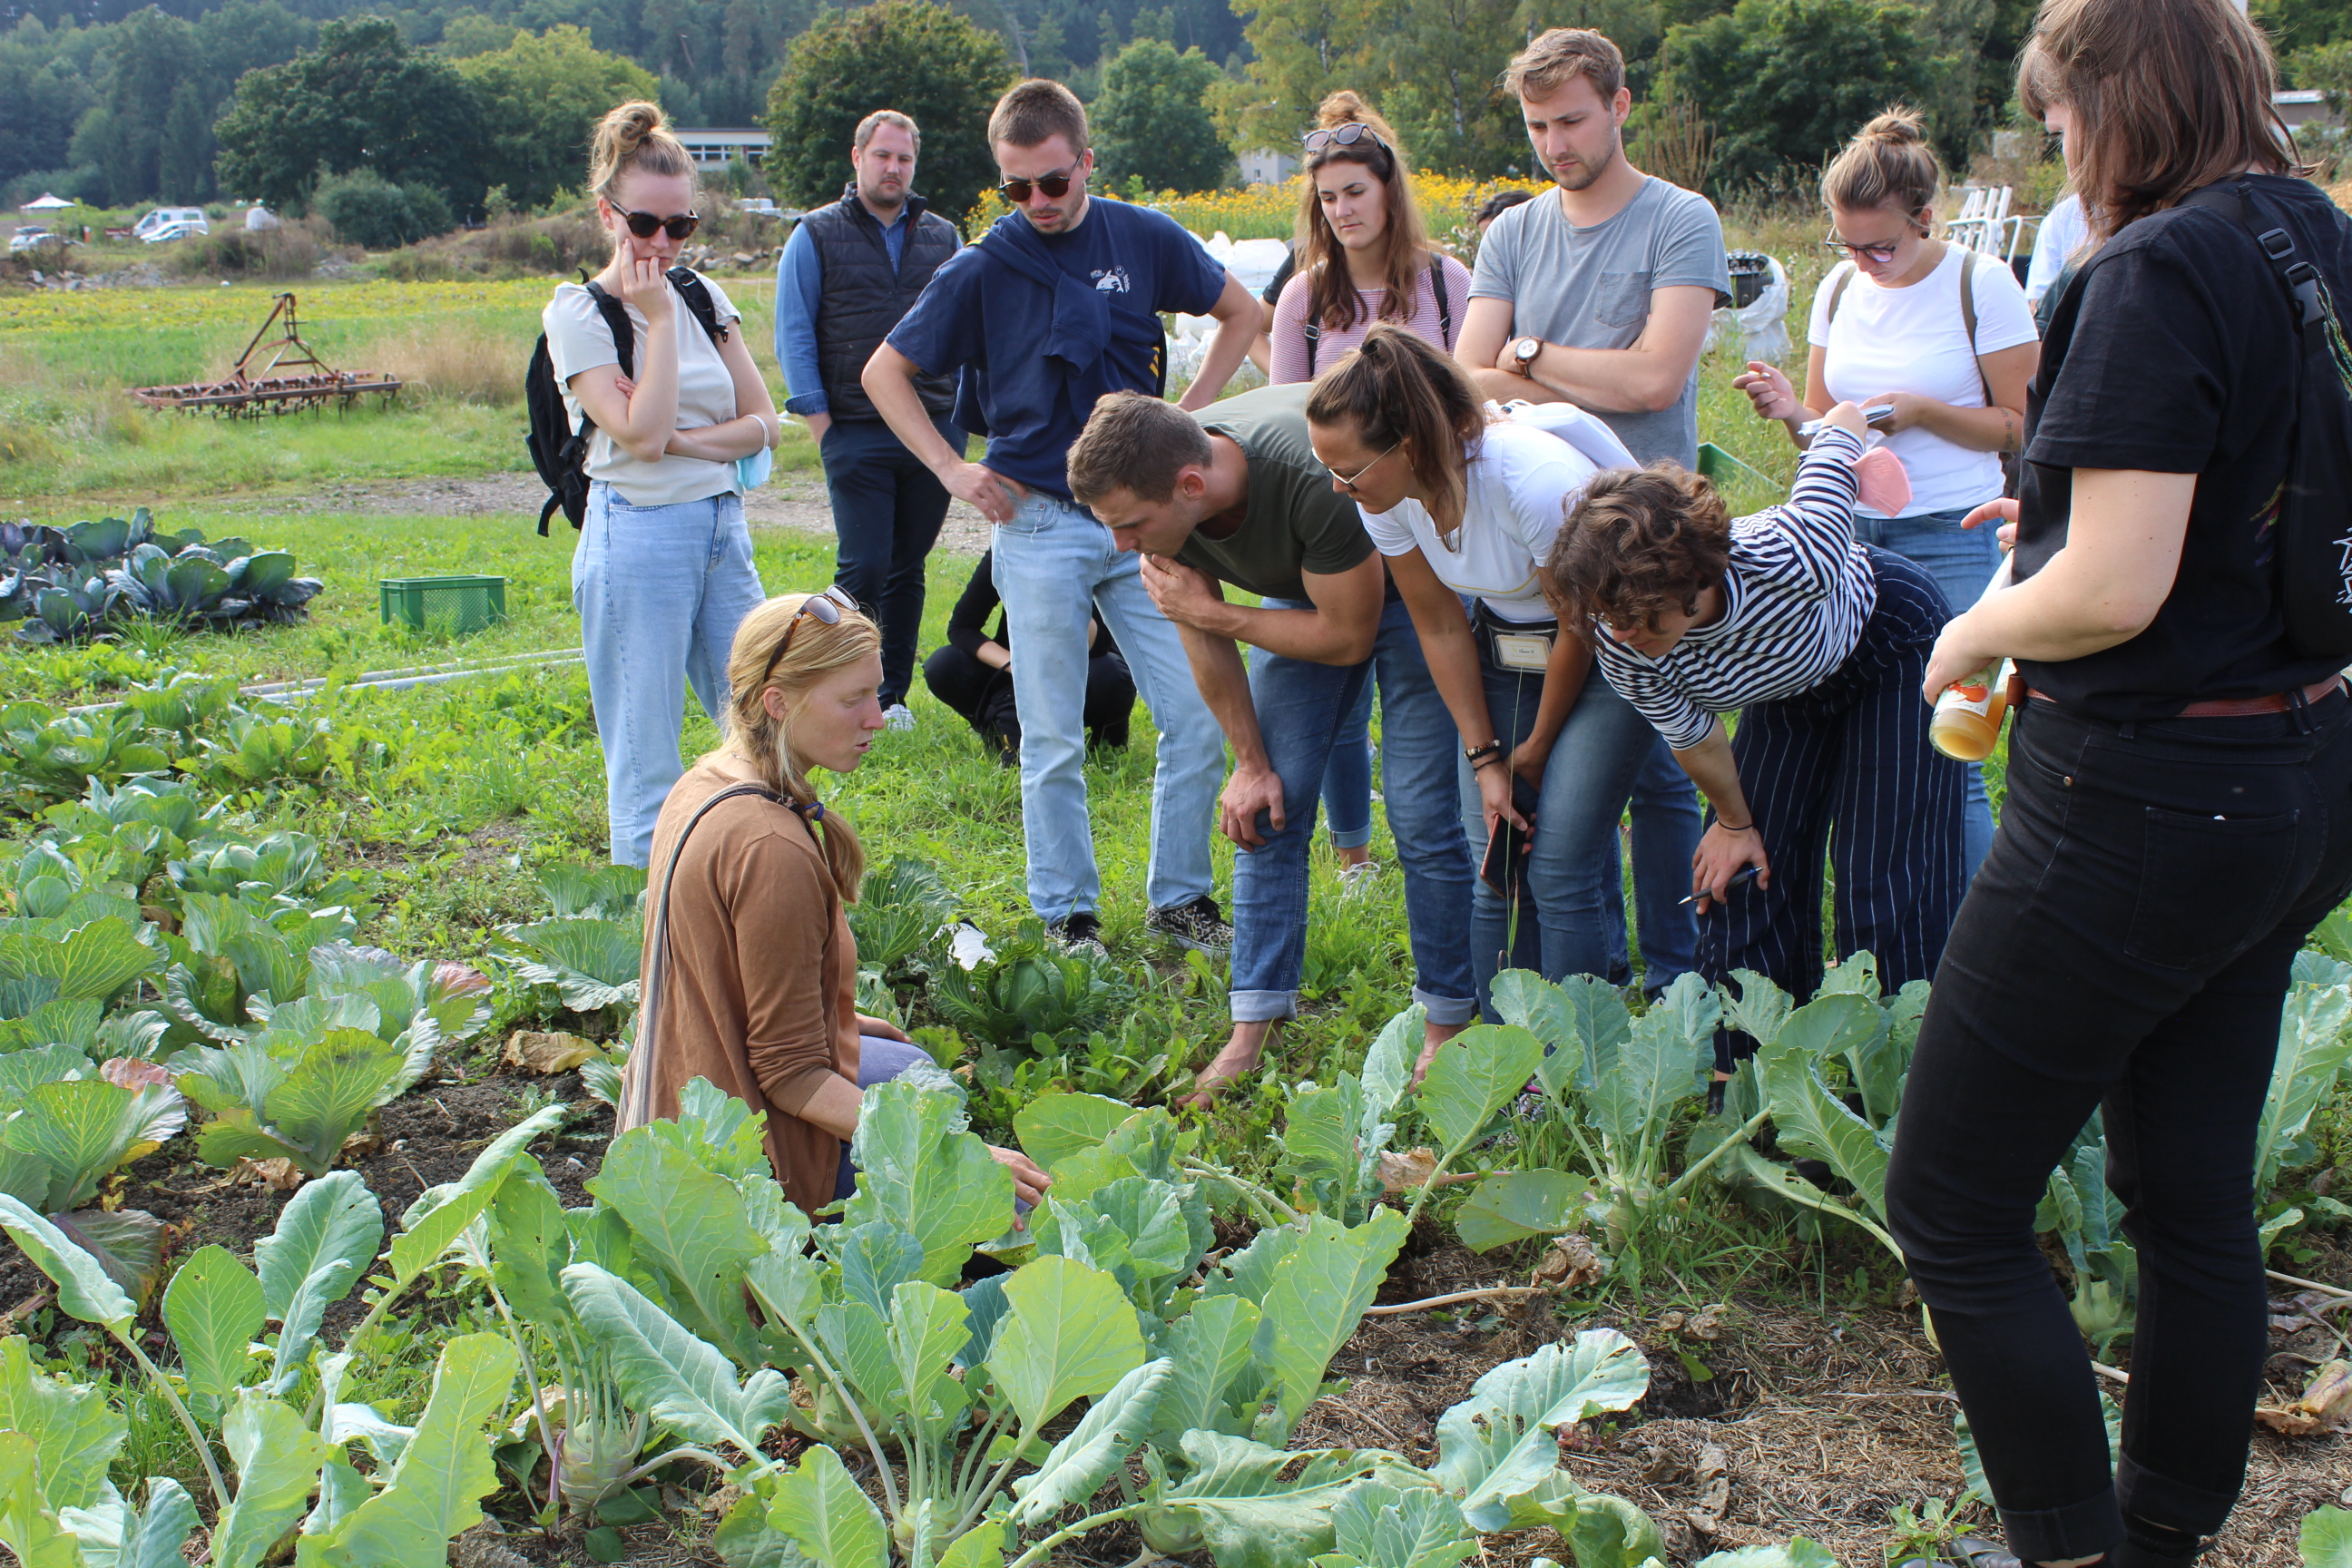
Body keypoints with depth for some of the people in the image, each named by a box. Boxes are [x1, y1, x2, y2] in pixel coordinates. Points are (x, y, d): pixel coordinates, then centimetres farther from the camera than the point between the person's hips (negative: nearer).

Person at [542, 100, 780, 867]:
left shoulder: (702, 295, 10)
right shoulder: (577, 311, -5)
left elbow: (763, 423, 7)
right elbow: (640, 435, -17)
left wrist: (681, 438, -9)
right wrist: (657, 318, -13)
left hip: (724, 529, 6)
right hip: (637, 537, -5)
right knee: (646, 768, 0)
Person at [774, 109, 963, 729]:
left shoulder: (942, 237, 14)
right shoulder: (816, 236, 5)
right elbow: (793, 336, 2)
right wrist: (820, 422, -4)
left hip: (936, 431, 3)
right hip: (856, 434, -3)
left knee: (909, 568, 8)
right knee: (863, 568, -9)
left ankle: (894, 694, 17)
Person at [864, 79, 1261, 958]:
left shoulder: (1145, 240, 2)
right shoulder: (982, 269, -4)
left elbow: (1241, 313, 17)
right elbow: (884, 373, 6)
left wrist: (1187, 417, 8)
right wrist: (951, 469, -2)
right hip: (1040, 525, -2)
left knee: (1197, 719, 1)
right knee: (1053, 742, 3)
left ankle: (1179, 898, 17)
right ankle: (1067, 915, 17)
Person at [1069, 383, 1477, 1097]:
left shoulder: (1316, 482, -42)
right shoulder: (1157, 490, -22)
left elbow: (1349, 637, -27)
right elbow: (1205, 640, -6)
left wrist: (1210, 612, -23)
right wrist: (1250, 763, -2)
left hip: (1411, 590, -5)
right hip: (1301, 591, 6)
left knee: (1420, 815, -10)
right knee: (1264, 808, -3)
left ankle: (1447, 1026, 4)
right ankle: (1254, 1029, 3)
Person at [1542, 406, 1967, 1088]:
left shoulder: (1787, 557, -44)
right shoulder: (1623, 653, -30)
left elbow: (1843, 420, -25)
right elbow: (1695, 740, -7)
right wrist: (1735, 823, 6)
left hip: (1893, 641, -4)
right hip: (1795, 690, 4)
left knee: (1888, 893, -8)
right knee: (1741, 881, -1)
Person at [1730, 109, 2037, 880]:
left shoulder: (1980, 283, -5)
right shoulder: (1840, 288, 10)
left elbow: (2023, 425, -3)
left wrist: (1922, 412, -16)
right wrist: (1792, 411, -6)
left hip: (1950, 537, -4)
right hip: (1850, 535, 5)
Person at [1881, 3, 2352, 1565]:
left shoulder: (2160, 272, -20)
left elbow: (2112, 594, -25)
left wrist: (1976, 632, -6)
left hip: (2147, 802, -9)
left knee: (1951, 1208, 3)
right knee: (2195, 1199, 19)